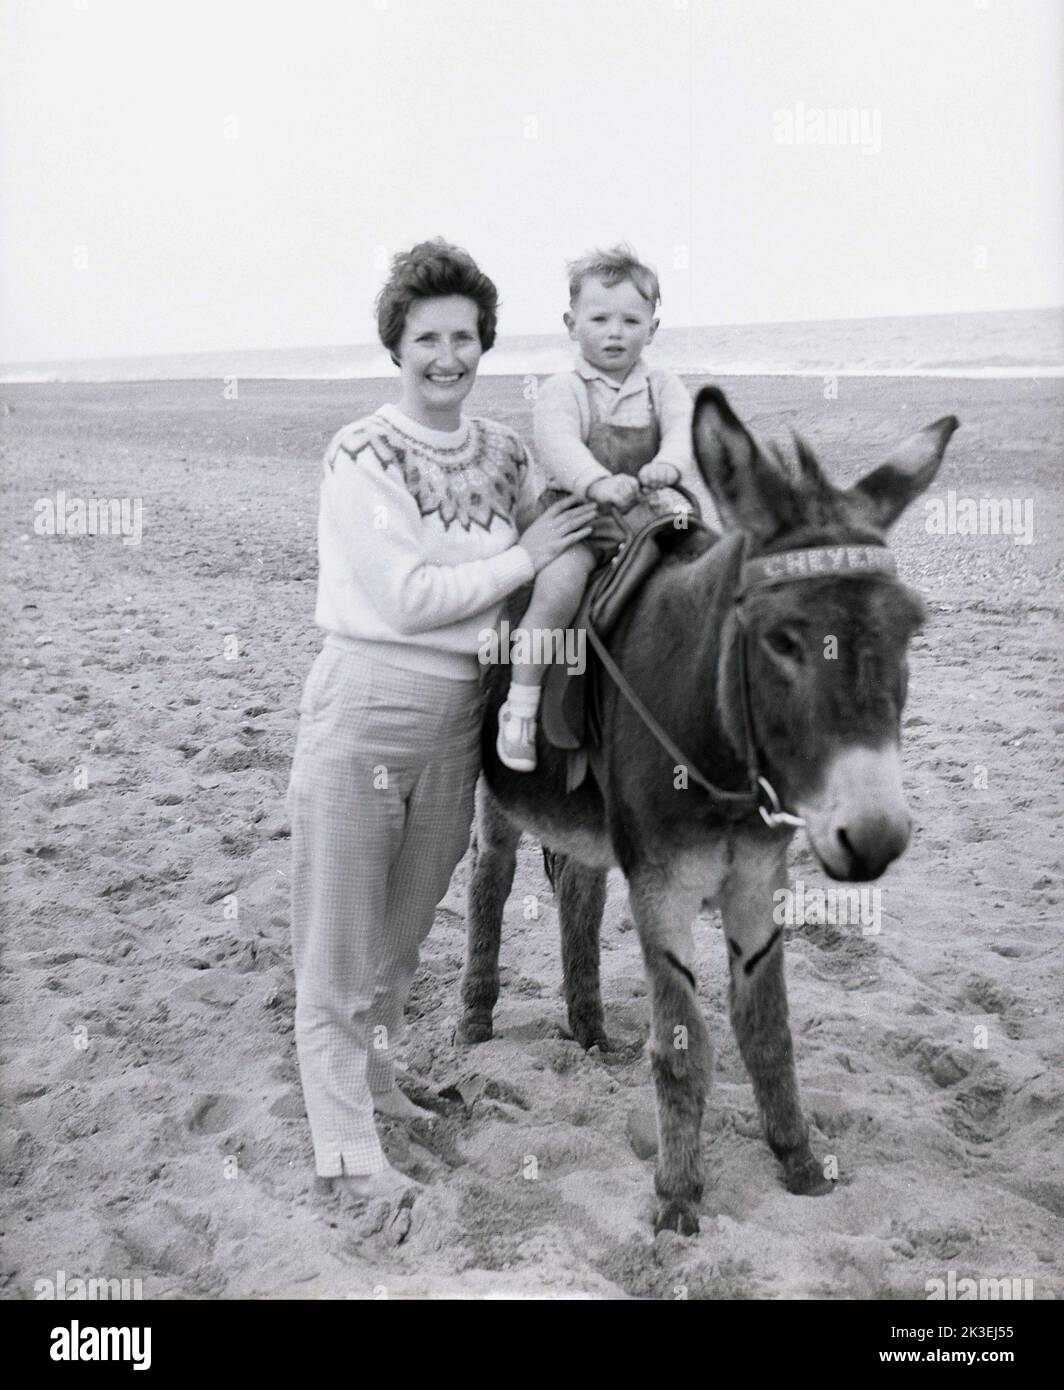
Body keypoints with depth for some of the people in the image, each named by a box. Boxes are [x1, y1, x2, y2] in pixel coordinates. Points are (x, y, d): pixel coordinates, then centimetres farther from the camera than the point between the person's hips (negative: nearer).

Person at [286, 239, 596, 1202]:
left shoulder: (507, 453, 6)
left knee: (405, 929, 20)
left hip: (462, 715, 6)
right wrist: (526, 557, -12)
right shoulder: (363, 455, -11)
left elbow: (557, 557, 15)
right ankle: (348, 1146, 18)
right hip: (365, 707, -5)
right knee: (340, 939, 5)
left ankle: (371, 1079, 42)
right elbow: (410, 596, -17)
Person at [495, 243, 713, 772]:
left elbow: (683, 427, -8)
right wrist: (599, 482, -37)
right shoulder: (563, 390, -1)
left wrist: (667, 462, -32)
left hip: (651, 510, 4)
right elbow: (558, 443, -18)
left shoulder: (663, 386, 10)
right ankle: (521, 702, -16)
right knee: (561, 580, -28)